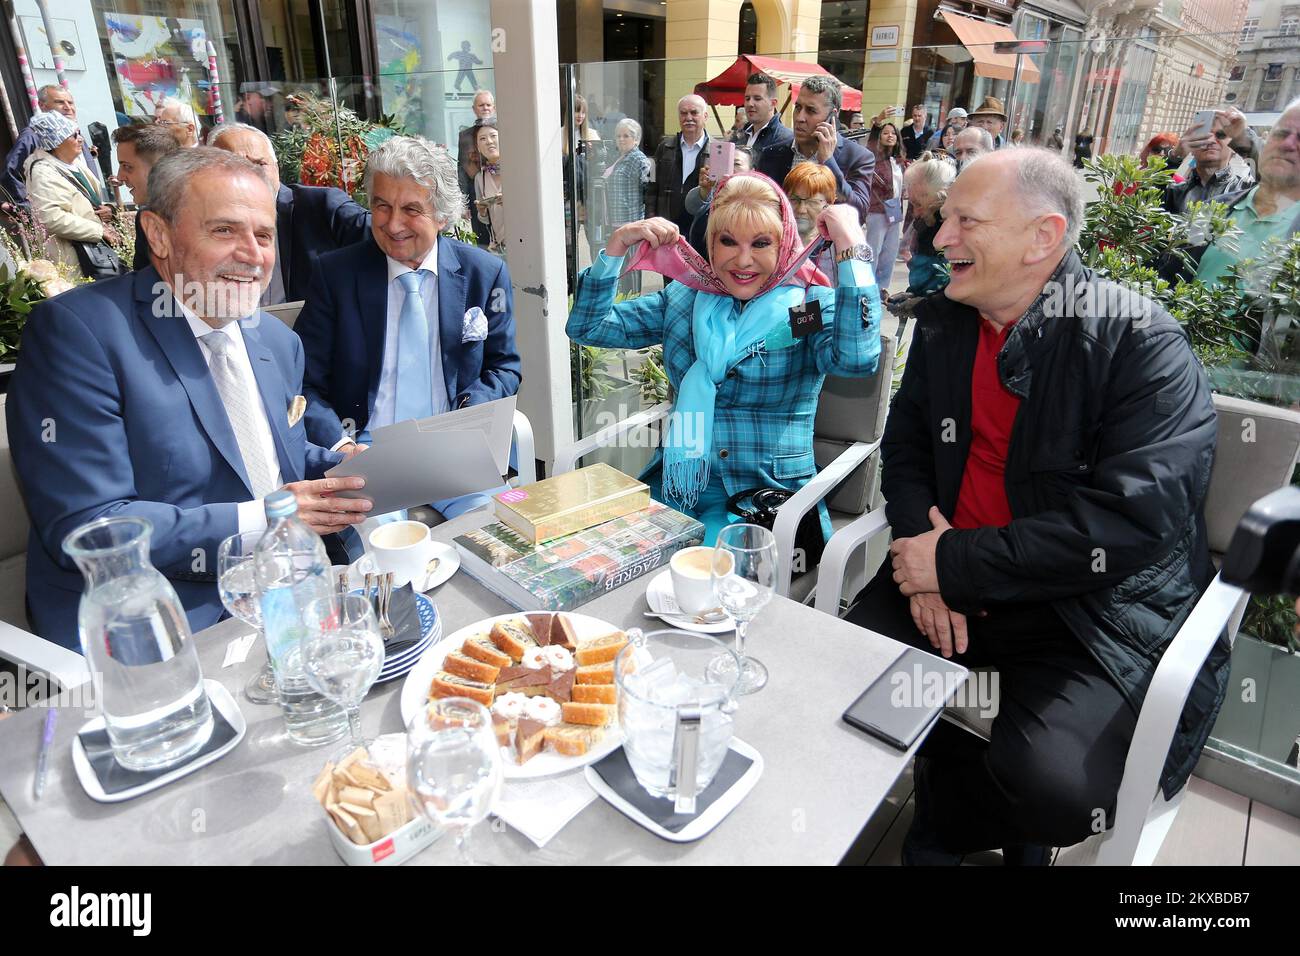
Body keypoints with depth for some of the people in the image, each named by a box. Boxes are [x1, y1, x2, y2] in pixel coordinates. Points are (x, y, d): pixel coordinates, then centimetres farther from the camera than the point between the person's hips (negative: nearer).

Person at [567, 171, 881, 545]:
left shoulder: (811, 305, -2)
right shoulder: (685, 296, 10)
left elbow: (856, 358, -24)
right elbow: (587, 328, 7)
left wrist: (851, 248, -22)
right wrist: (615, 248, -3)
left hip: (764, 491, -4)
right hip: (674, 482, 4)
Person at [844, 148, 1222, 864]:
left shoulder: (1141, 343, -15)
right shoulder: (941, 321, 4)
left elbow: (1130, 523, -23)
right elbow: (904, 447, 9)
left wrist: (956, 562, -20)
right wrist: (923, 553, -9)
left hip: (1099, 606, -5)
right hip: (948, 574, 6)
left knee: (1052, 788, -25)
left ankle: (948, 829, 12)